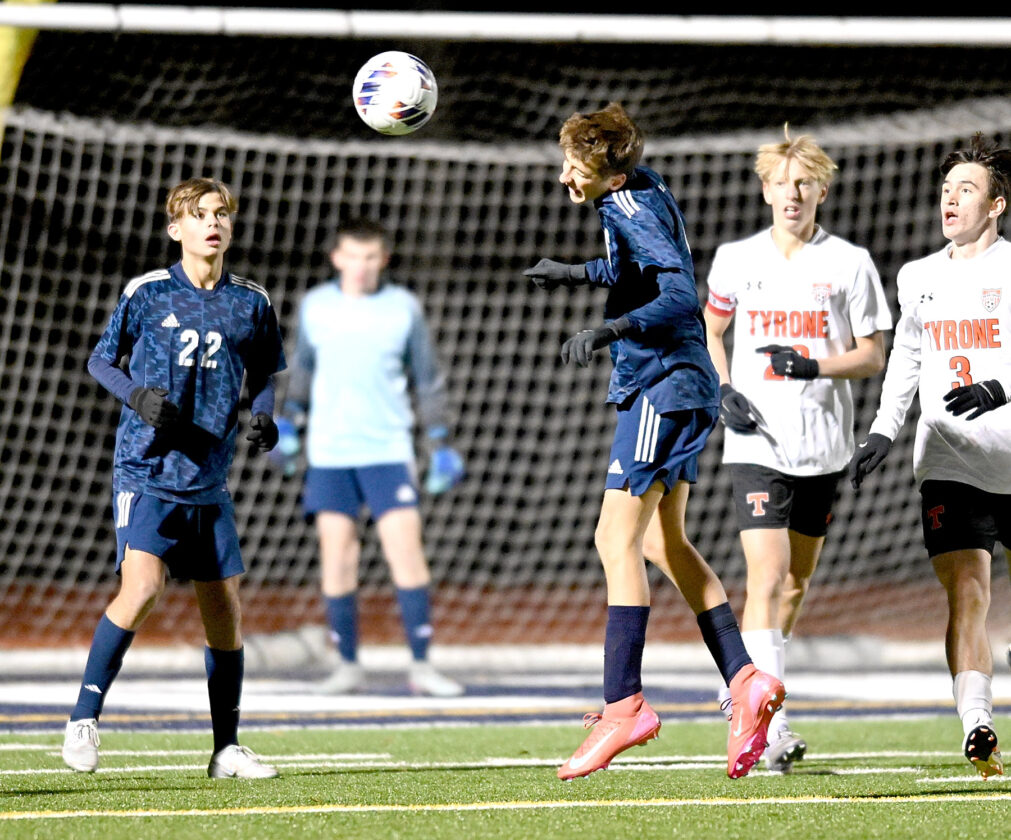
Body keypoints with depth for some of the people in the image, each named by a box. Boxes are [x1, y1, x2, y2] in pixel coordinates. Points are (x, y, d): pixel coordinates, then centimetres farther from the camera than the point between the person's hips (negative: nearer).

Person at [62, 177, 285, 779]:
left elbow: (265, 374, 19)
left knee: (226, 610, 5)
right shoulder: (147, 293, -2)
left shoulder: (251, 302, 6)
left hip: (211, 481, 4)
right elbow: (101, 361, 7)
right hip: (147, 472, -4)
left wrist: (265, 417, -2)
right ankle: (85, 719, -11)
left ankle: (227, 749, 16)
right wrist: (138, 396, -12)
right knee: (142, 588, -23)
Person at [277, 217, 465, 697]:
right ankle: (347, 665, 7)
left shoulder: (403, 308, 1)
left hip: (387, 447, -1)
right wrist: (289, 420, 19)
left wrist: (441, 444, 5)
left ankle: (421, 666, -5)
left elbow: (427, 379, 8)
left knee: (405, 549, -10)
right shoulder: (315, 306, 5)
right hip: (328, 452, 1)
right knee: (337, 555, -2)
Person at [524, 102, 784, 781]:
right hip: (683, 387, 11)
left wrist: (610, 329, -39)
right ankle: (745, 680, 9)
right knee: (666, 542, 15)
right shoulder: (643, 191, 12)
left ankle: (624, 701, -18)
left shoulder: (632, 208, -17)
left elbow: (681, 296, -29)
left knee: (618, 537, -13)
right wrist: (582, 274, 30)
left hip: (663, 387, -11)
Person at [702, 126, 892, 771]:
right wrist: (723, 390, 1)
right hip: (758, 445, -2)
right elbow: (712, 329, 19)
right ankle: (770, 722, -22)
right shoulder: (736, 260, 3)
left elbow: (873, 356, 1)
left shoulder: (850, 264, 0)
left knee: (797, 581, 12)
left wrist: (814, 367, -17)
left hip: (824, 445, 2)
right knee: (767, 575, -15)